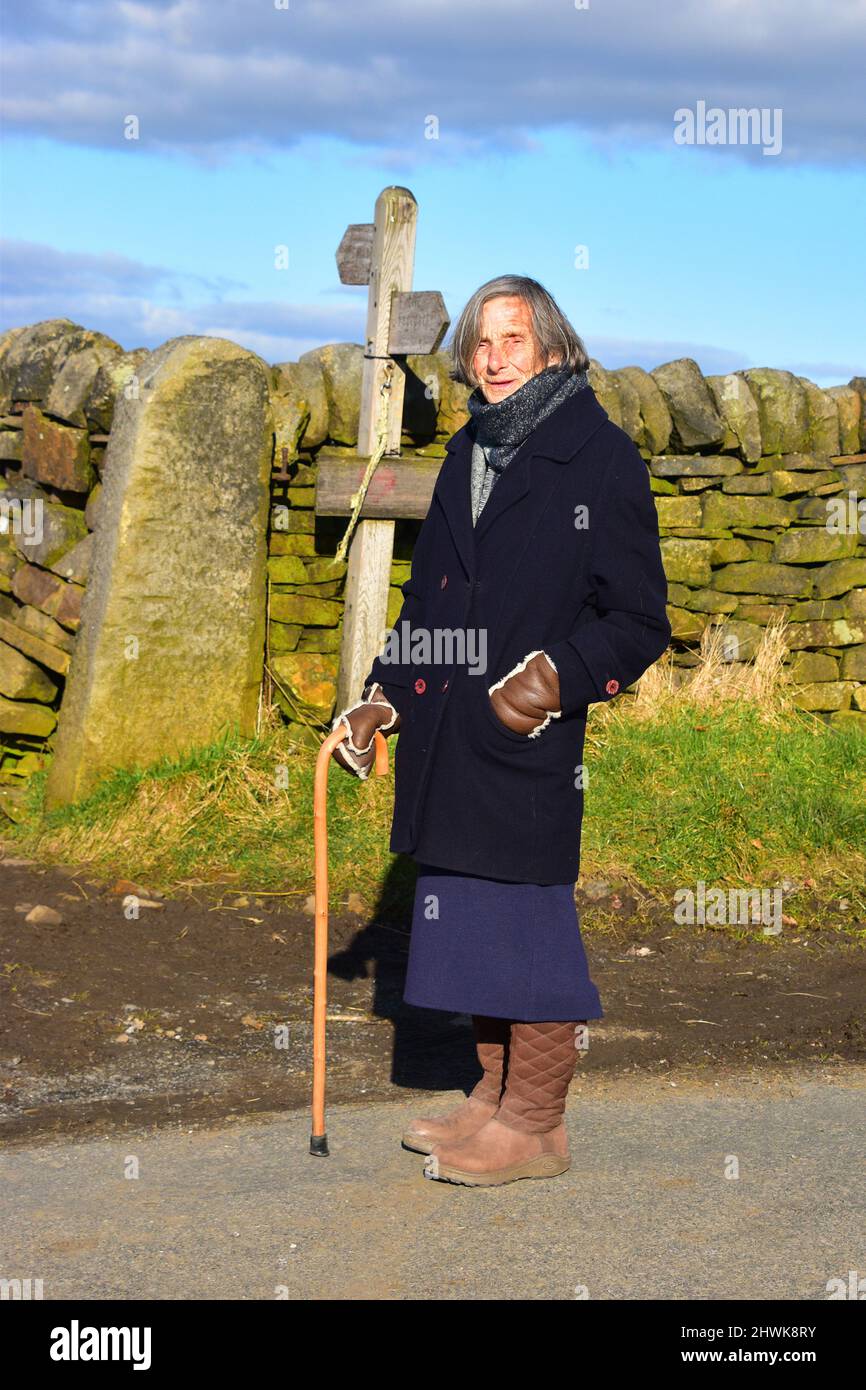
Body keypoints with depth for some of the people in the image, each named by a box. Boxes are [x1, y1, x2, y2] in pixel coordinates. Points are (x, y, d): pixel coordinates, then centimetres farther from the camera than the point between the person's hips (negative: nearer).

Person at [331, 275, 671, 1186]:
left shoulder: (600, 457, -5)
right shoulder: (467, 452, 16)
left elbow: (639, 621, -6)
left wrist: (560, 676, -21)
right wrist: (382, 698, 17)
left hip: (531, 737, -7)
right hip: (447, 741, 7)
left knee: (527, 921, -1)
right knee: (469, 920, 13)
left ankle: (535, 1125, 11)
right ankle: (496, 1095, 27)